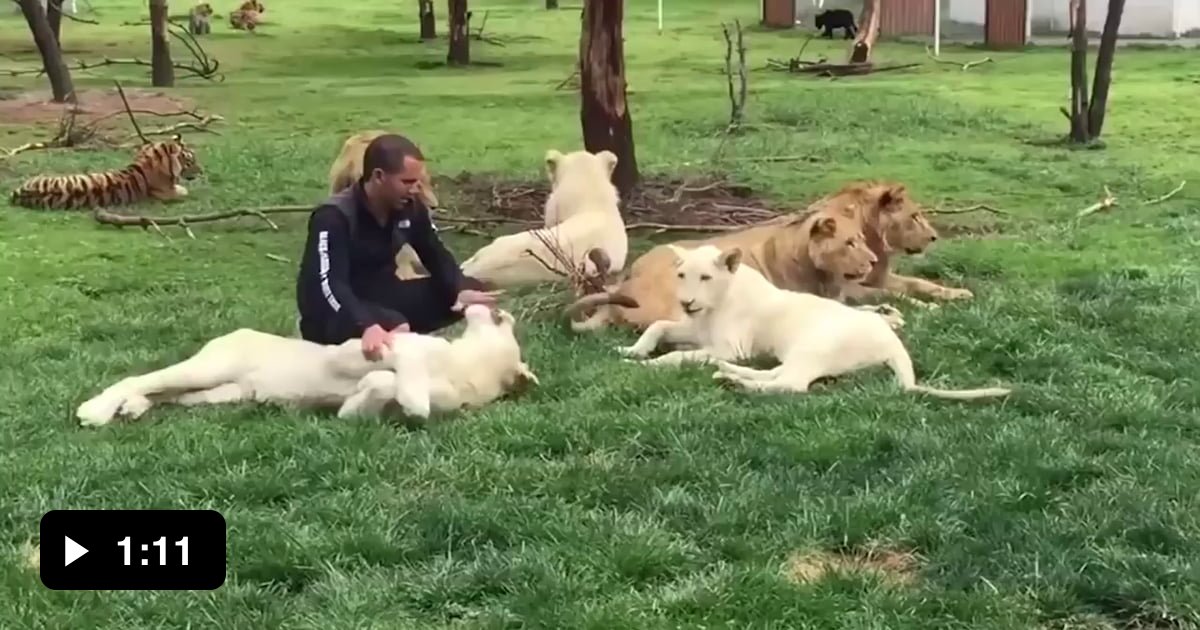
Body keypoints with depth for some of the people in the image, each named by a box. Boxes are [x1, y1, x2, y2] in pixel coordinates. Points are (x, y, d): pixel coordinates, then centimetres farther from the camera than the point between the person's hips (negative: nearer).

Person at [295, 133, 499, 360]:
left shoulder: (409, 207, -4)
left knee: (472, 292, -8)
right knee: (391, 325, -40)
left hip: (379, 296, 8)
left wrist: (461, 289, -20)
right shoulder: (334, 217, -25)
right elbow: (329, 285, -36)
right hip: (331, 315, -8)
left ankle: (400, 338, -7)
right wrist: (367, 326, -54)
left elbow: (435, 255, 3)